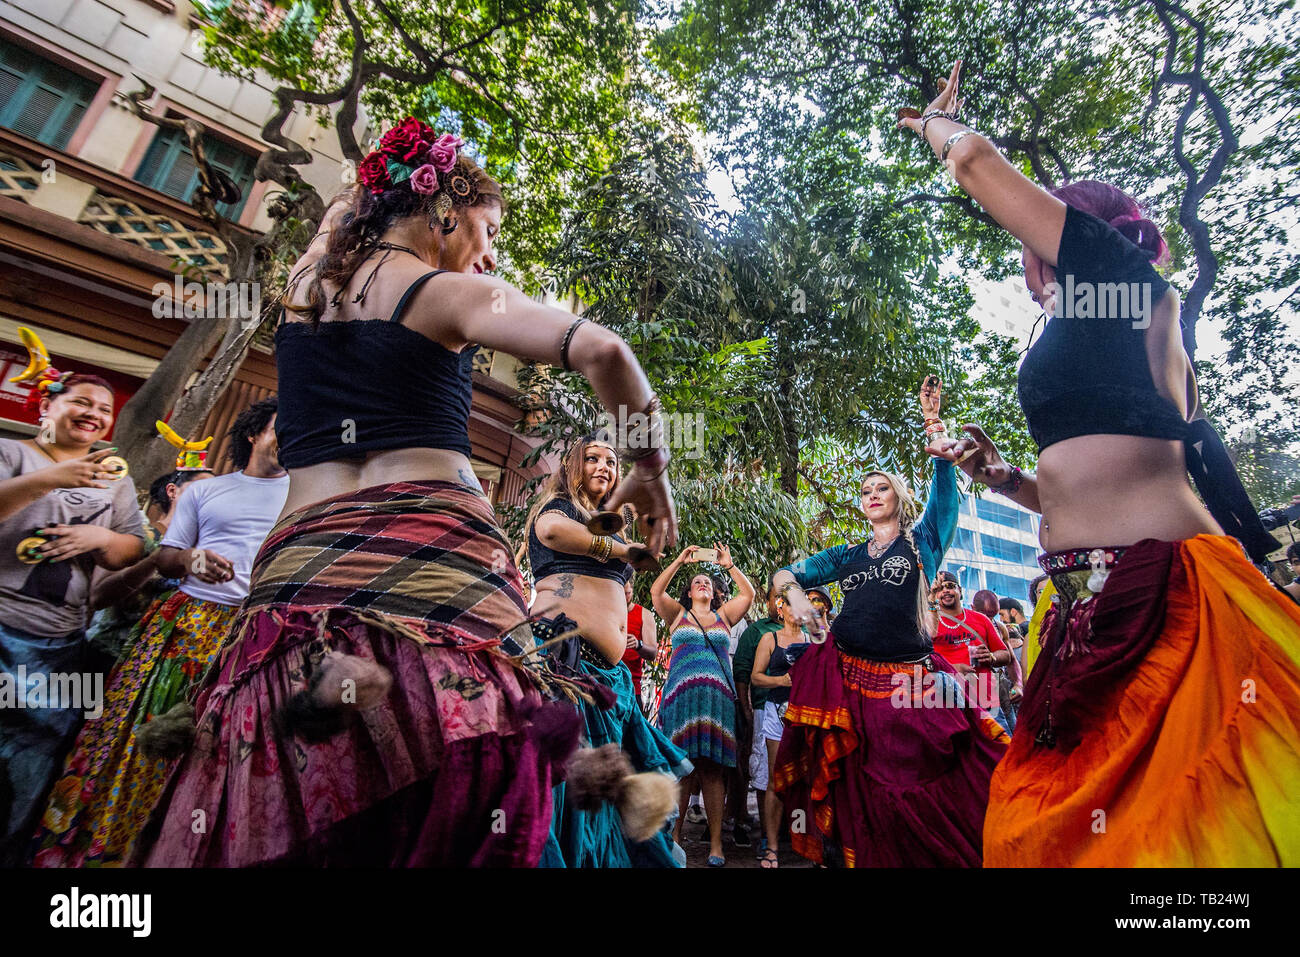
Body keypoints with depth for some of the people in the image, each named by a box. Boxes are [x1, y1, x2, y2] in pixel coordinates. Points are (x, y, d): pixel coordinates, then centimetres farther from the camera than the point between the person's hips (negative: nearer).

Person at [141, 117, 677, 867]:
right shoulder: (451, 292, 1)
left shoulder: (308, 289, 17)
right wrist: (651, 465, 1)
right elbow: (601, 349, -11)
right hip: (433, 544, -5)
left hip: (300, 555, 5)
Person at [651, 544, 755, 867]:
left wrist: (729, 565, 8)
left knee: (712, 770, 0)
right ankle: (675, 835, 12)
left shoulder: (723, 615, 19)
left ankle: (716, 842, 6)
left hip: (718, 696, 1)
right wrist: (679, 561, 2)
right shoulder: (678, 614, 15)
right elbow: (656, 591, 3)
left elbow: (748, 593, 12)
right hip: (682, 694, -1)